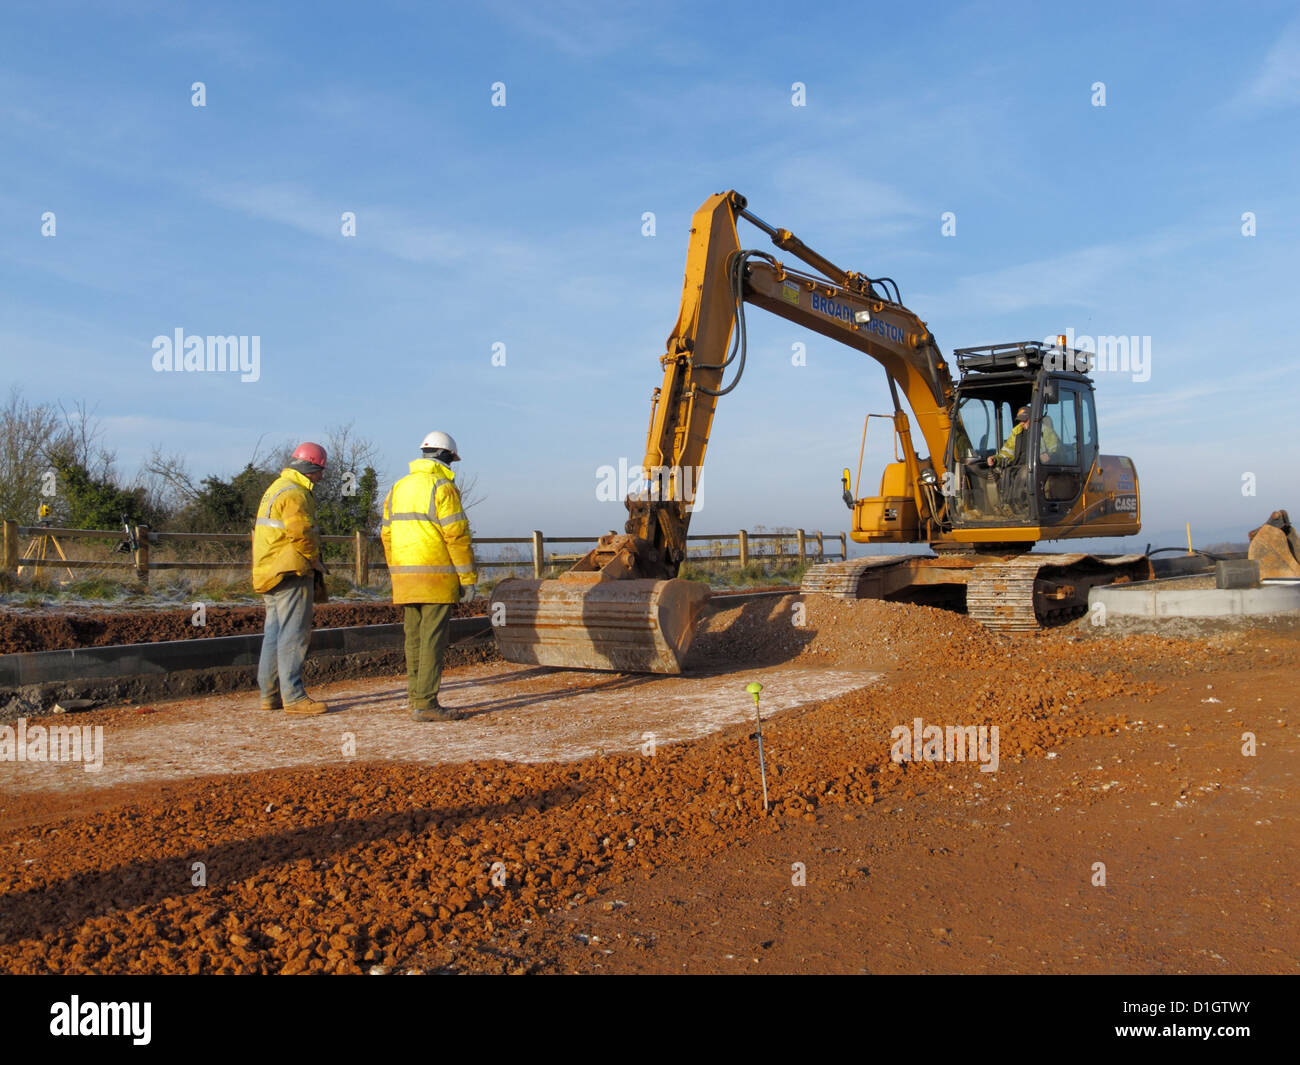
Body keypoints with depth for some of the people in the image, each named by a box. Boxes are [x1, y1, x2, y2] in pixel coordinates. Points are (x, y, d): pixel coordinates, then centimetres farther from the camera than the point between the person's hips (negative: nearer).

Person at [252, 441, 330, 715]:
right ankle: (293, 695, -7)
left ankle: (270, 694, 18)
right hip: (291, 573, -10)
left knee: (274, 635, 13)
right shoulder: (294, 493, -12)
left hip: (269, 574, 10)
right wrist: (315, 560, -9)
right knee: (294, 634, -8)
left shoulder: (276, 488, 21)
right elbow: (301, 532, -23)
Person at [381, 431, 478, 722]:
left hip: (405, 577, 7)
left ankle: (416, 698, 17)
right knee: (433, 638, -6)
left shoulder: (398, 488, 16)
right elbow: (456, 535, -13)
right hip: (436, 577, -7)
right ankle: (426, 703, -7)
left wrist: (397, 576, 20)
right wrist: (469, 578, -9)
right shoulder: (442, 486, -8)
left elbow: (388, 536, 16)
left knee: (415, 638, 12)